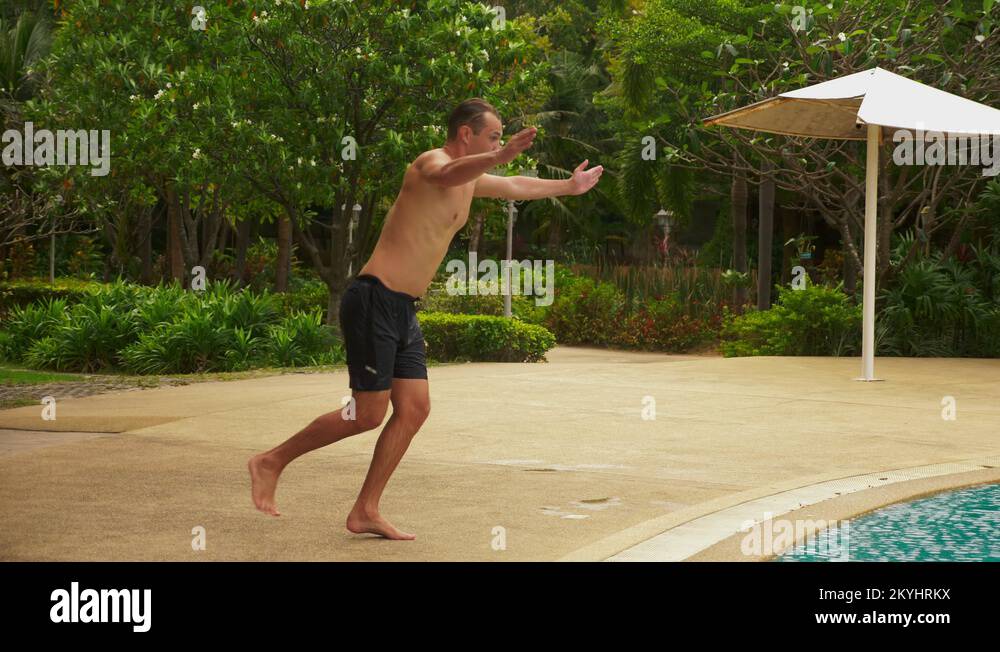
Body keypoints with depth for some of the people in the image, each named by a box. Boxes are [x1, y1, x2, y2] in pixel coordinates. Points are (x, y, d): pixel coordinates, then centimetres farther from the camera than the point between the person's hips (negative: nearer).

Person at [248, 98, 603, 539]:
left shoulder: (470, 182, 18)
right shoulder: (432, 162, -12)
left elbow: (517, 187, 39)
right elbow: (446, 175, -39)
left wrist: (569, 186, 51)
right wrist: (503, 155, -57)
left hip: (403, 311, 10)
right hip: (374, 301, -10)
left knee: (414, 409, 4)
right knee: (368, 413, -8)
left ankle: (365, 513, 9)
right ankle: (271, 462, 7)